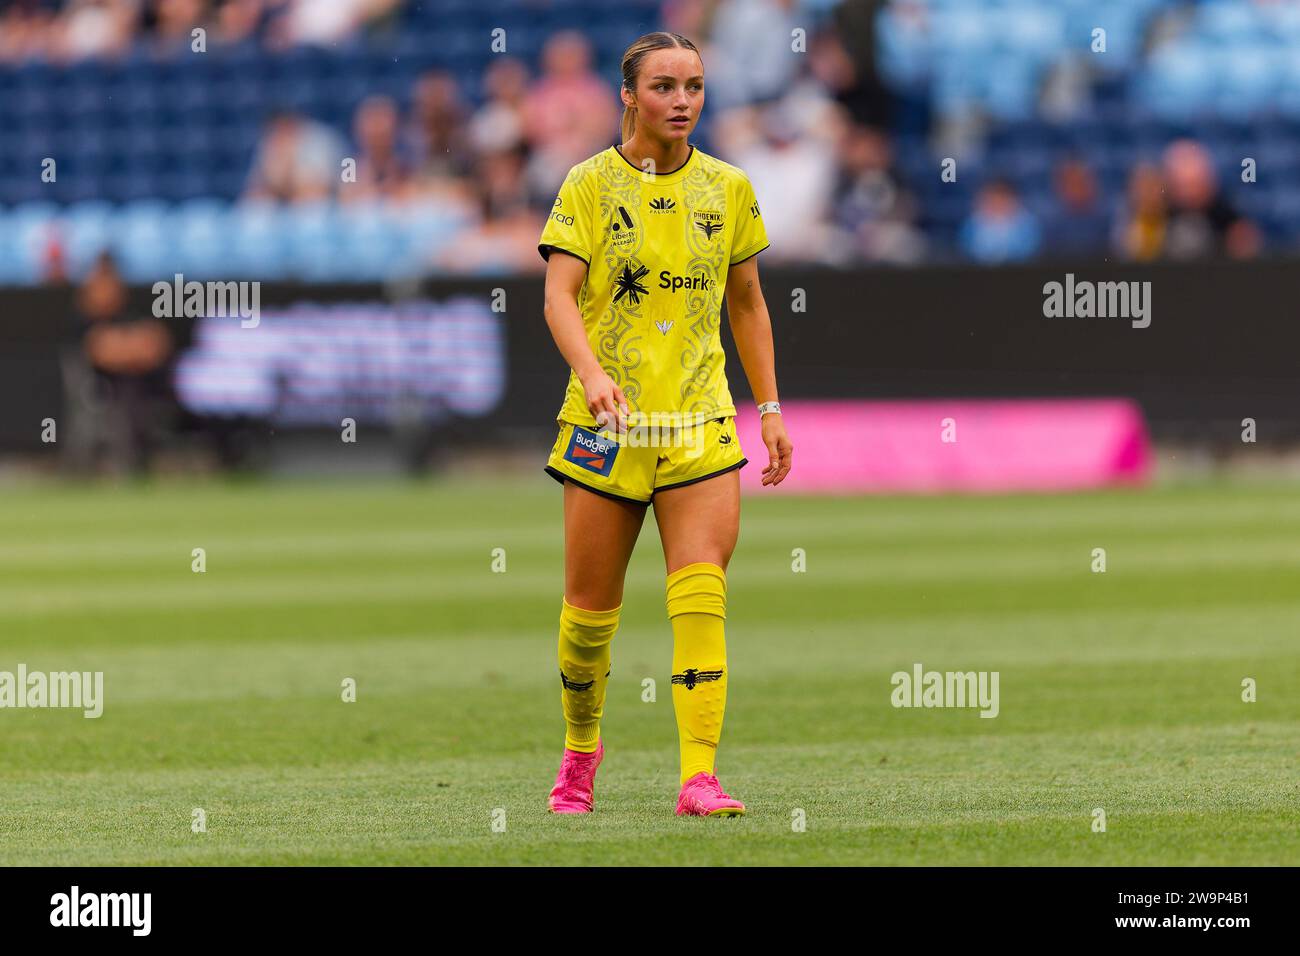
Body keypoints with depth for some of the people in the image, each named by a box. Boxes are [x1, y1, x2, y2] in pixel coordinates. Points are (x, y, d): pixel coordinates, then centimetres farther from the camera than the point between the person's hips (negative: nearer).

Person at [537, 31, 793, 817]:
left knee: (703, 596, -14)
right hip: (608, 422, -1)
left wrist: (771, 409, 14)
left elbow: (747, 302, 18)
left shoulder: (728, 188, 9)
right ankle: (581, 749, 30)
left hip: (700, 423, 1)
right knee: (590, 605, 5)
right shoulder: (591, 184, -1)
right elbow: (559, 294, -10)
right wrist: (591, 372, -28)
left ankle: (699, 777, -18)